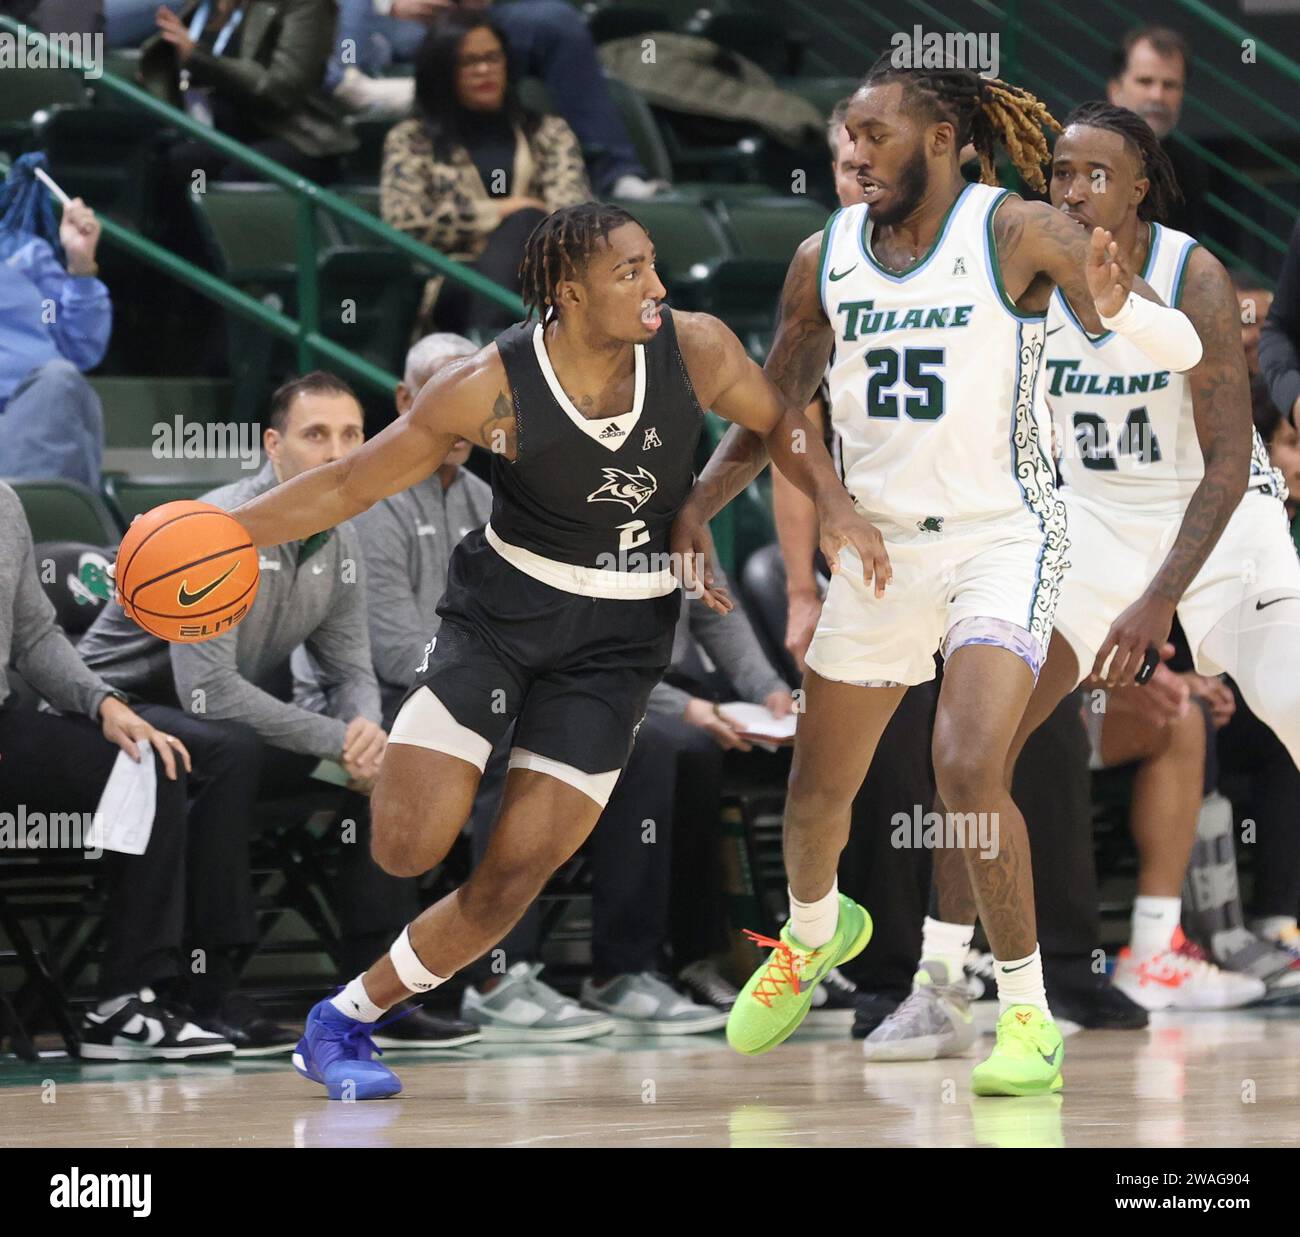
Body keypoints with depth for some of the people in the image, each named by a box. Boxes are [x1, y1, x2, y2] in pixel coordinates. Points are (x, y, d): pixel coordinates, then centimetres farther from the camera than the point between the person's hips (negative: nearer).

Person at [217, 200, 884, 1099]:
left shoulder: (696, 349, -12)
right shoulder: (492, 388, -19)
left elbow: (778, 421, 9)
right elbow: (350, 485, -12)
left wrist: (834, 503, -9)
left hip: (619, 640, 2)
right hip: (499, 610, -2)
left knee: (513, 878, -4)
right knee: (410, 849, -14)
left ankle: (343, 1021, 13)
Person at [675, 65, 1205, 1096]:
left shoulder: (1016, 233, -12)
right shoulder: (827, 258, 2)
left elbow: (1181, 349, -16)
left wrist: (1116, 309, -38)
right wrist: (686, 517, 3)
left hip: (1002, 537, -5)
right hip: (880, 540, 5)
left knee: (968, 771, -23)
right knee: (819, 789, 15)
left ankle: (1029, 1015, -9)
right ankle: (814, 932, 48)